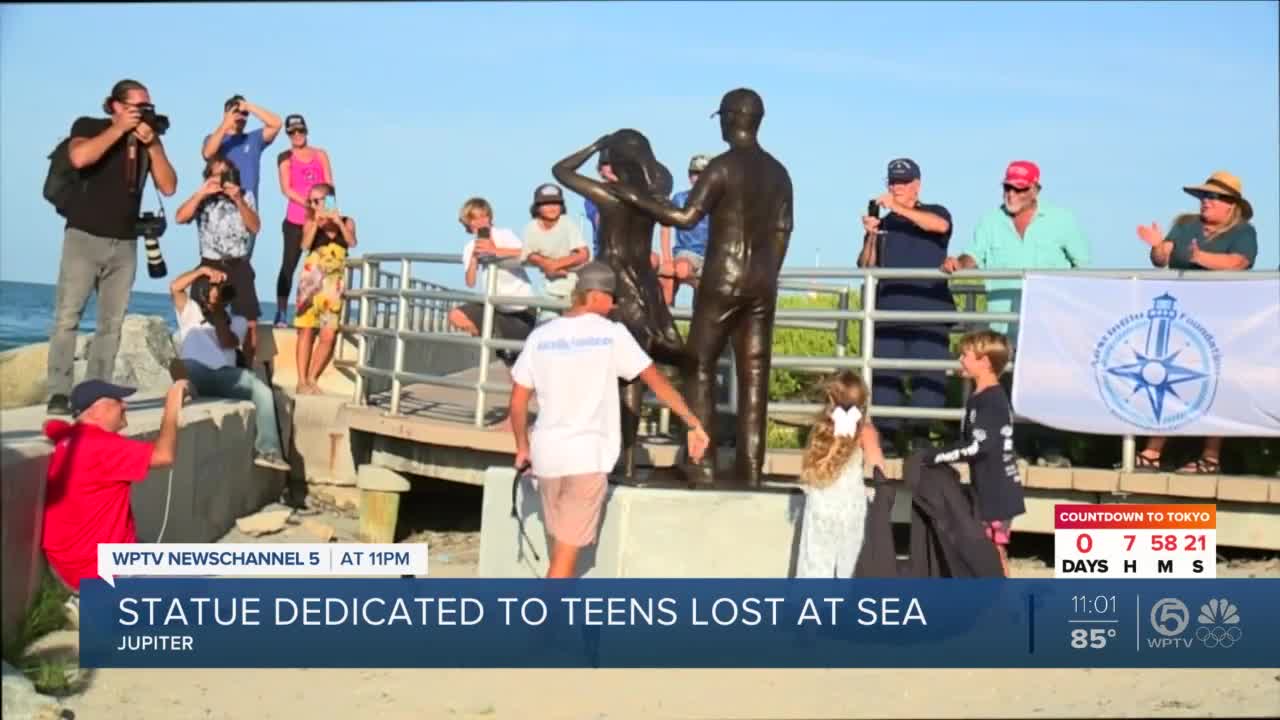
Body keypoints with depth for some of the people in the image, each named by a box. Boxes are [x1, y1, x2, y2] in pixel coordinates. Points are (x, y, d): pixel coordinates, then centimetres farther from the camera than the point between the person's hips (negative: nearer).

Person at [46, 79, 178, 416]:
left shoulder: (150, 139, 12)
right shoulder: (88, 127, 1)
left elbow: (169, 186, 2)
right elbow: (79, 158, -21)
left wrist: (152, 144, -8)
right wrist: (119, 129, -14)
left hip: (124, 244, 4)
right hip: (84, 238, -4)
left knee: (112, 323, 1)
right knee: (68, 316, -9)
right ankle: (59, 394, -10)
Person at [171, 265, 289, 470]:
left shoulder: (237, 321, 27)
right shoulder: (191, 311, 27)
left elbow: (226, 343, 5)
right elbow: (174, 288, 9)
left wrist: (218, 311, 7)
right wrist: (202, 270, 6)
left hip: (224, 377, 2)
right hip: (193, 374, -2)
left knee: (262, 390, -26)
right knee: (184, 367, -40)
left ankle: (267, 450, -37)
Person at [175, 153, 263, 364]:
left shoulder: (245, 196, 8)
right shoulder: (203, 199, 4)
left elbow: (255, 227, -5)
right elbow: (180, 218, -12)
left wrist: (238, 200, -14)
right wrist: (202, 193, -15)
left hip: (239, 266, 1)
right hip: (210, 266, 0)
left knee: (250, 323, -4)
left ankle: (246, 368, 7)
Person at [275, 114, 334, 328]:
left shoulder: (320, 154, 13)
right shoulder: (286, 157, 5)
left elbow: (329, 185, 8)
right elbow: (286, 189, -5)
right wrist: (308, 204, -17)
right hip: (296, 220, -2)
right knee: (288, 265, -3)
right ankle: (281, 314, -1)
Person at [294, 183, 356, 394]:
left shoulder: (347, 222, 7)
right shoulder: (311, 223, 4)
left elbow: (352, 243, -9)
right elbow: (305, 245, -11)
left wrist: (338, 222, -18)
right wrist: (317, 222, -18)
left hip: (335, 283, 1)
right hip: (311, 280, -1)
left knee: (328, 335, -3)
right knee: (307, 330, -1)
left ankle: (312, 379, 11)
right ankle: (302, 380, 4)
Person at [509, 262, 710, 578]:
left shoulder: (541, 336, 6)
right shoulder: (611, 333, -3)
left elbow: (518, 403, 8)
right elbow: (656, 381, 0)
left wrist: (523, 446, 21)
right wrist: (693, 423, 8)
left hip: (547, 453, 4)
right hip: (588, 455, -4)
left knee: (562, 547, 20)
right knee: (567, 552, -1)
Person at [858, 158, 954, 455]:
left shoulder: (934, 212, 11)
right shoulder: (882, 223, 18)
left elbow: (940, 225, -16)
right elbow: (865, 266, 8)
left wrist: (899, 209, -23)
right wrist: (871, 236, -10)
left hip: (929, 311, -2)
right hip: (888, 311, 3)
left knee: (928, 375, -7)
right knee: (884, 375, -2)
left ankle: (919, 434, -2)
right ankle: (887, 434, 1)